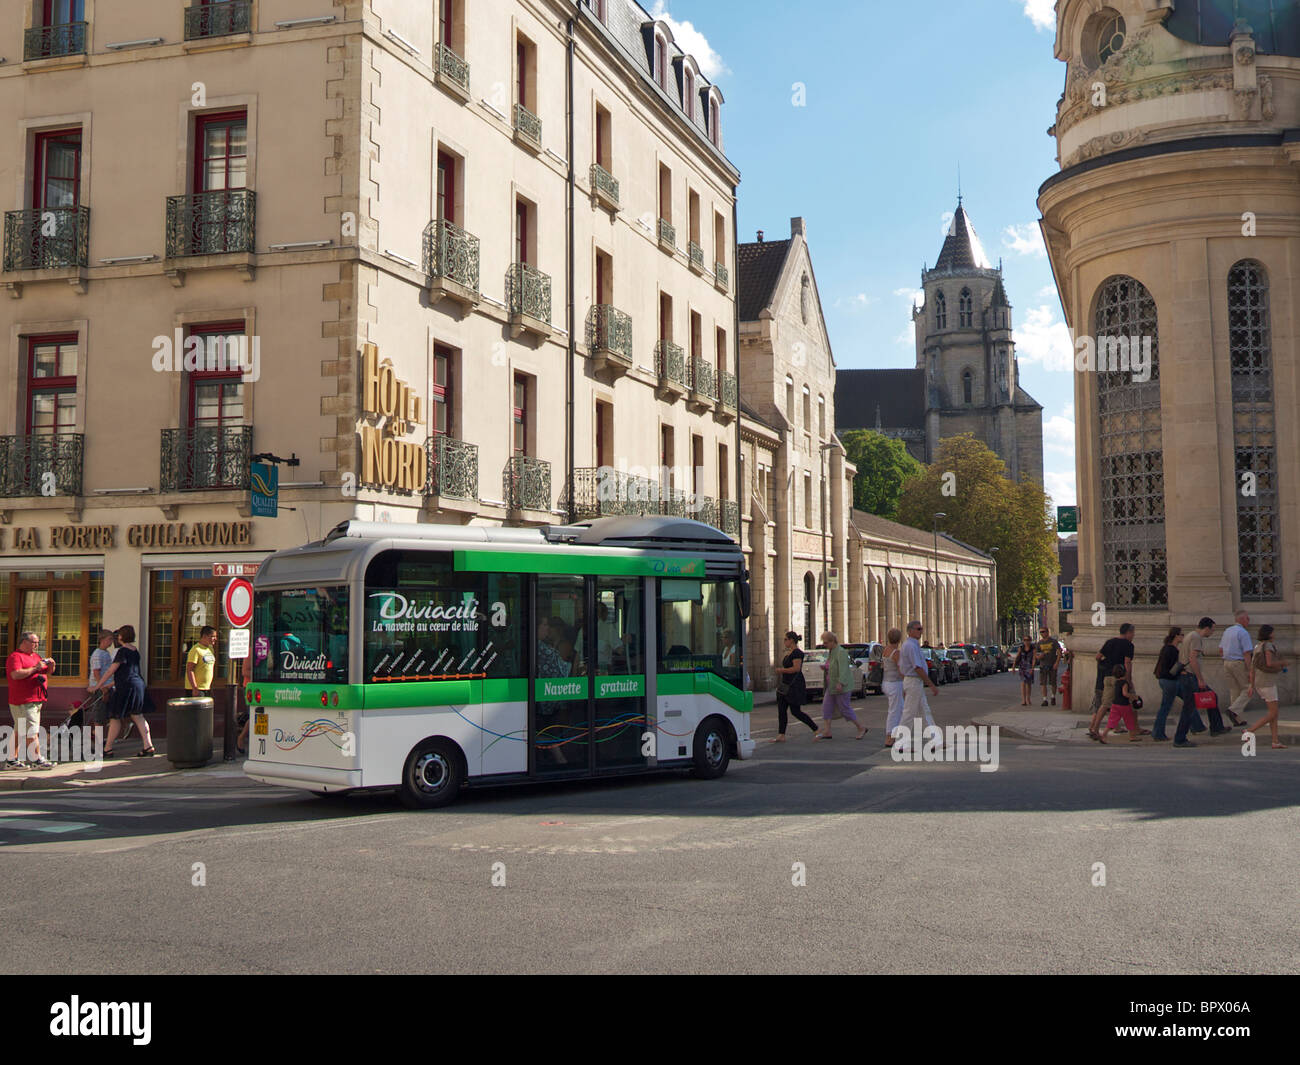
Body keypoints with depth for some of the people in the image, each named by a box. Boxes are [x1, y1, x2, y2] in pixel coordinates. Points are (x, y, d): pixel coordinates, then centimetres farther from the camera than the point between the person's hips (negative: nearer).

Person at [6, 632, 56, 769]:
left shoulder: (36, 656, 19)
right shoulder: (16, 657, -8)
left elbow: (48, 673, 26)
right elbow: (16, 674, -23)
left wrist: (51, 666, 4)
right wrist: (35, 668, -21)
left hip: (36, 700, 9)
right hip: (23, 701, -9)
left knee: (20, 731, 11)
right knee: (32, 732, -10)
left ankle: (12, 760, 15)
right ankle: (37, 760, -8)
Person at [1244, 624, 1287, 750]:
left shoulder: (1257, 647, 13)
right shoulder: (1268, 645, -14)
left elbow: (1252, 668, 12)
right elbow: (1269, 663, -26)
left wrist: (1252, 685, 12)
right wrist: (1282, 662, -6)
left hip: (1259, 683, 9)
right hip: (1267, 683, -9)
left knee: (1274, 712, 10)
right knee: (1273, 714, -5)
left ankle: (1276, 742, 7)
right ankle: (1249, 731, -12)